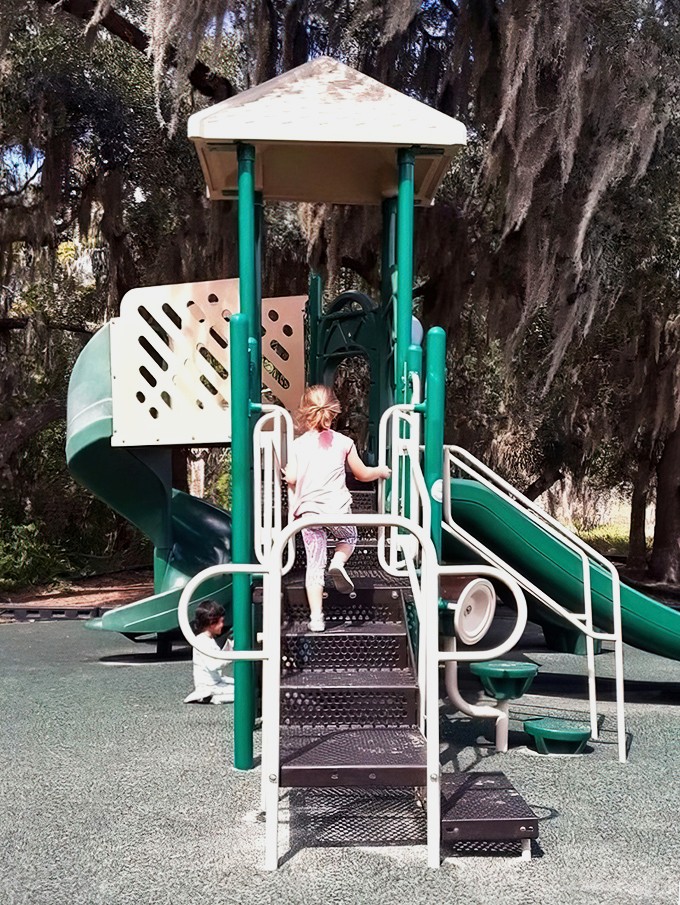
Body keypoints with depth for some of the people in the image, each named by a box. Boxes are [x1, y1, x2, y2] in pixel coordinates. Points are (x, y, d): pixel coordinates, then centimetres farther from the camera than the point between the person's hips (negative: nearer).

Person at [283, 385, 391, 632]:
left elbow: (291, 479, -5)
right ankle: (338, 562, -3)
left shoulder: (298, 444, 1)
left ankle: (316, 618, 3)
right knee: (348, 538, 30)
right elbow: (362, 474, 11)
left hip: (309, 510, 1)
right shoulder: (343, 442, 2)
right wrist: (380, 471, 31)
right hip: (337, 507, -1)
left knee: (314, 565, 6)